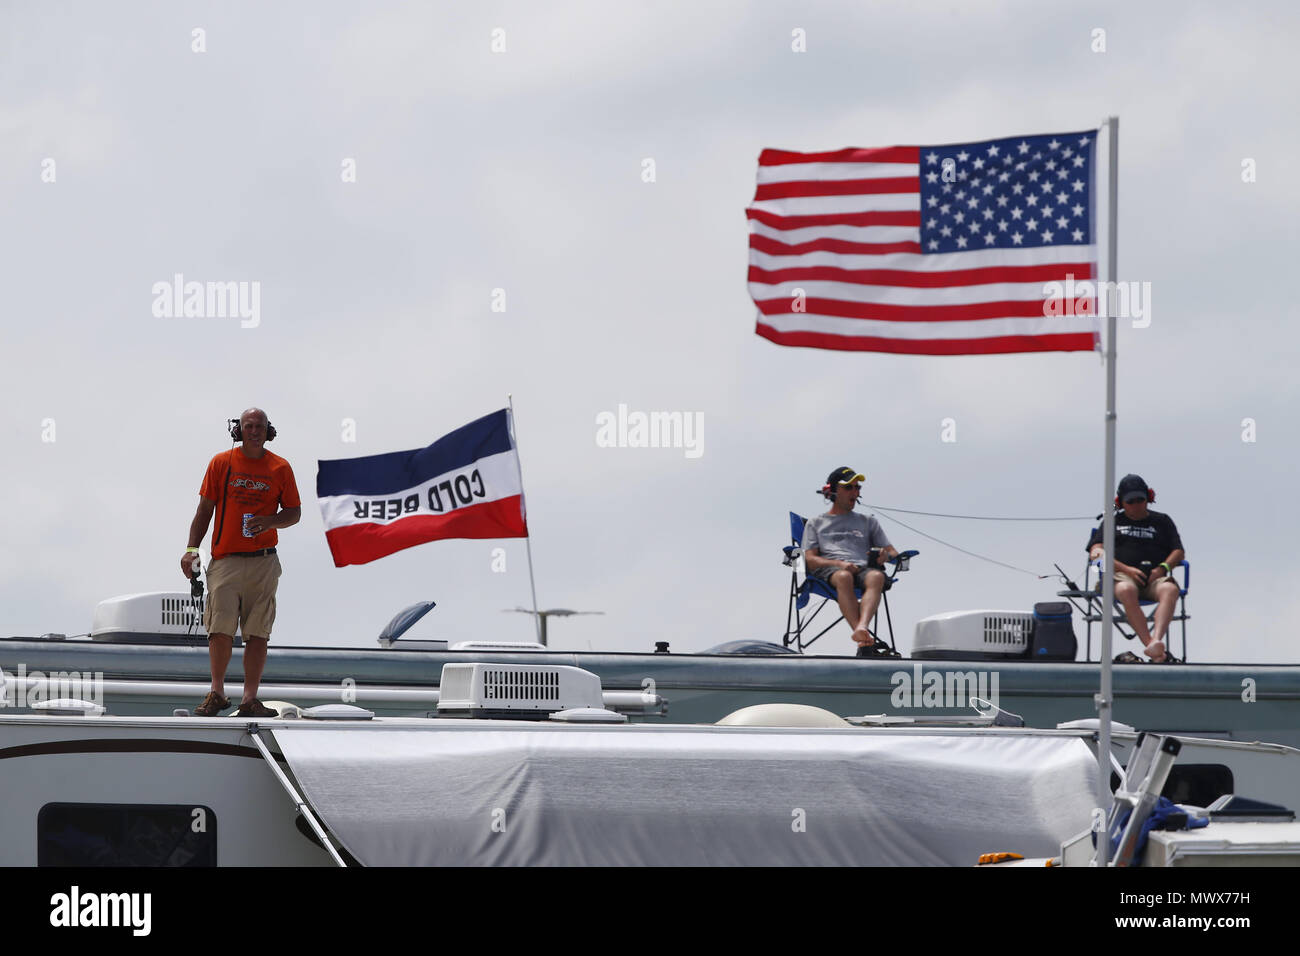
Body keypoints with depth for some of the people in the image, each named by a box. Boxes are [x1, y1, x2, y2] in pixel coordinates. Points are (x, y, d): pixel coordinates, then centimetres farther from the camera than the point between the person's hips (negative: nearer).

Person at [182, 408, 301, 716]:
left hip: (263, 562, 1)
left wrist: (269, 521, -10)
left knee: (258, 632, -1)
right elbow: (204, 509, 8)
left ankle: (250, 698, 2)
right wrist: (192, 548, 0)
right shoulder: (221, 463, 5)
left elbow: (294, 512, 11)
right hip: (225, 560, -1)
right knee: (221, 627, -9)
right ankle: (217, 693, 3)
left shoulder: (280, 468, 7)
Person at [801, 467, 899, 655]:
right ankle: (864, 640, -58)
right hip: (828, 571, -2)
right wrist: (840, 564, -9)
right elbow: (810, 560, 11)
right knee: (844, 577, -42)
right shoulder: (816, 523, 26)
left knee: (877, 576, -38)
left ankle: (862, 628, -63)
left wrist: (886, 555, -1)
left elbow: (894, 553, 27)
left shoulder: (868, 522, 34)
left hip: (864, 568, 2)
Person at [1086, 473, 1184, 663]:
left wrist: (1163, 568, -7)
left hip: (1156, 576, 1)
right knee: (1126, 591, -40)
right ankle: (1150, 646, -49)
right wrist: (1127, 569, -7)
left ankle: (1156, 641, -58)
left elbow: (1178, 552, 17)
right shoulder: (1113, 522, 23)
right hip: (1123, 576, -1)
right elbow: (1095, 553, 8)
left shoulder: (1162, 521, 26)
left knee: (1170, 590, -37)